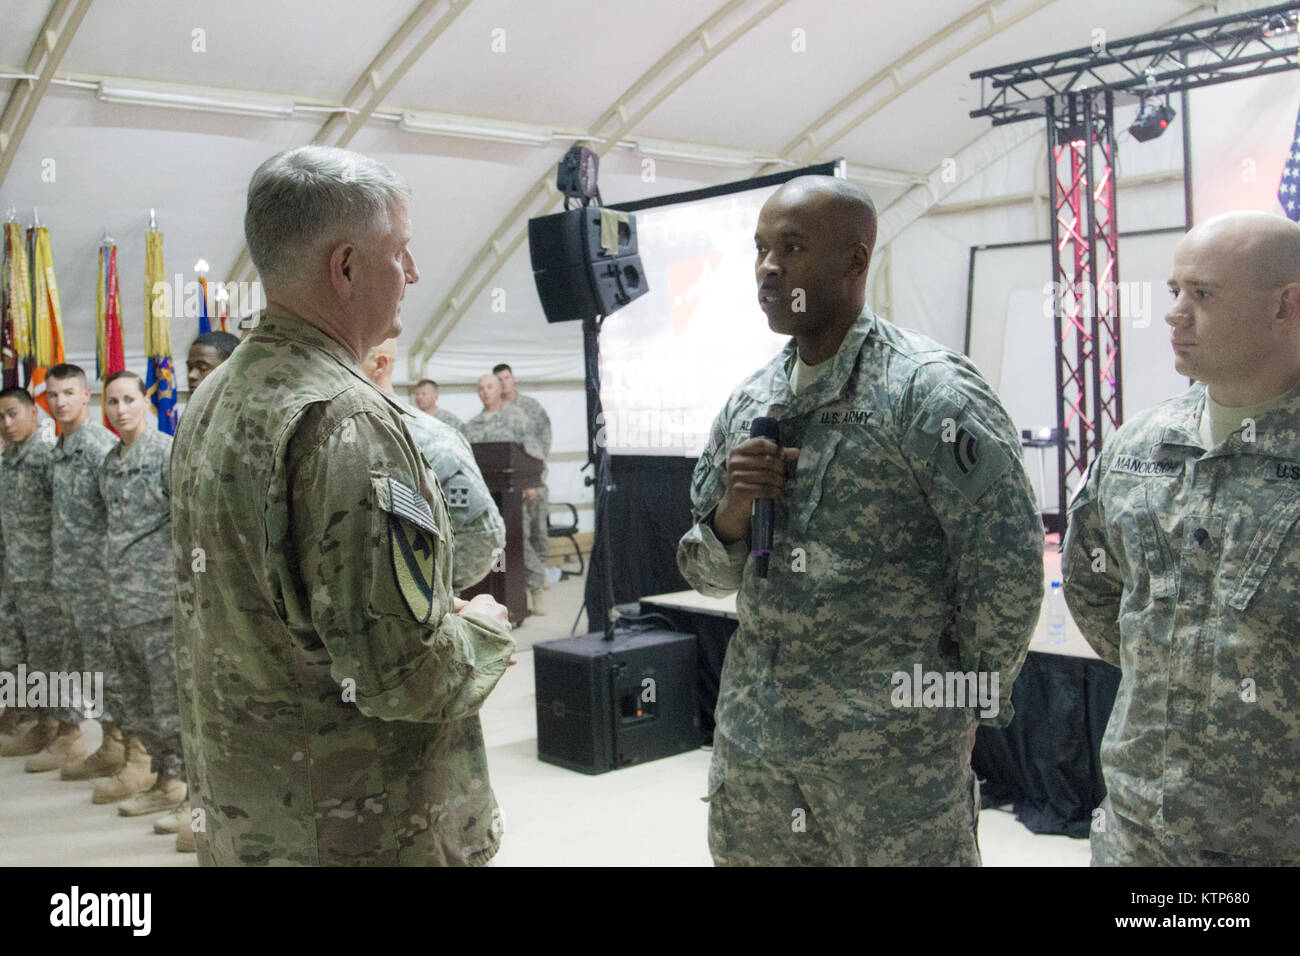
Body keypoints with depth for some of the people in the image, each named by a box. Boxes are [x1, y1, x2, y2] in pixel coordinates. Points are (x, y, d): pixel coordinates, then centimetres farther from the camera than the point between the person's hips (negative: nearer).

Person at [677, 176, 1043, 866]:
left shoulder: (928, 392, -11)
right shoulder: (748, 404, 8)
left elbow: (1008, 562, -10)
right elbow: (707, 573, 13)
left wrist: (964, 702, -1)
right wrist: (730, 516, -8)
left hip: (890, 749, -5)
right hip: (750, 734, 6)